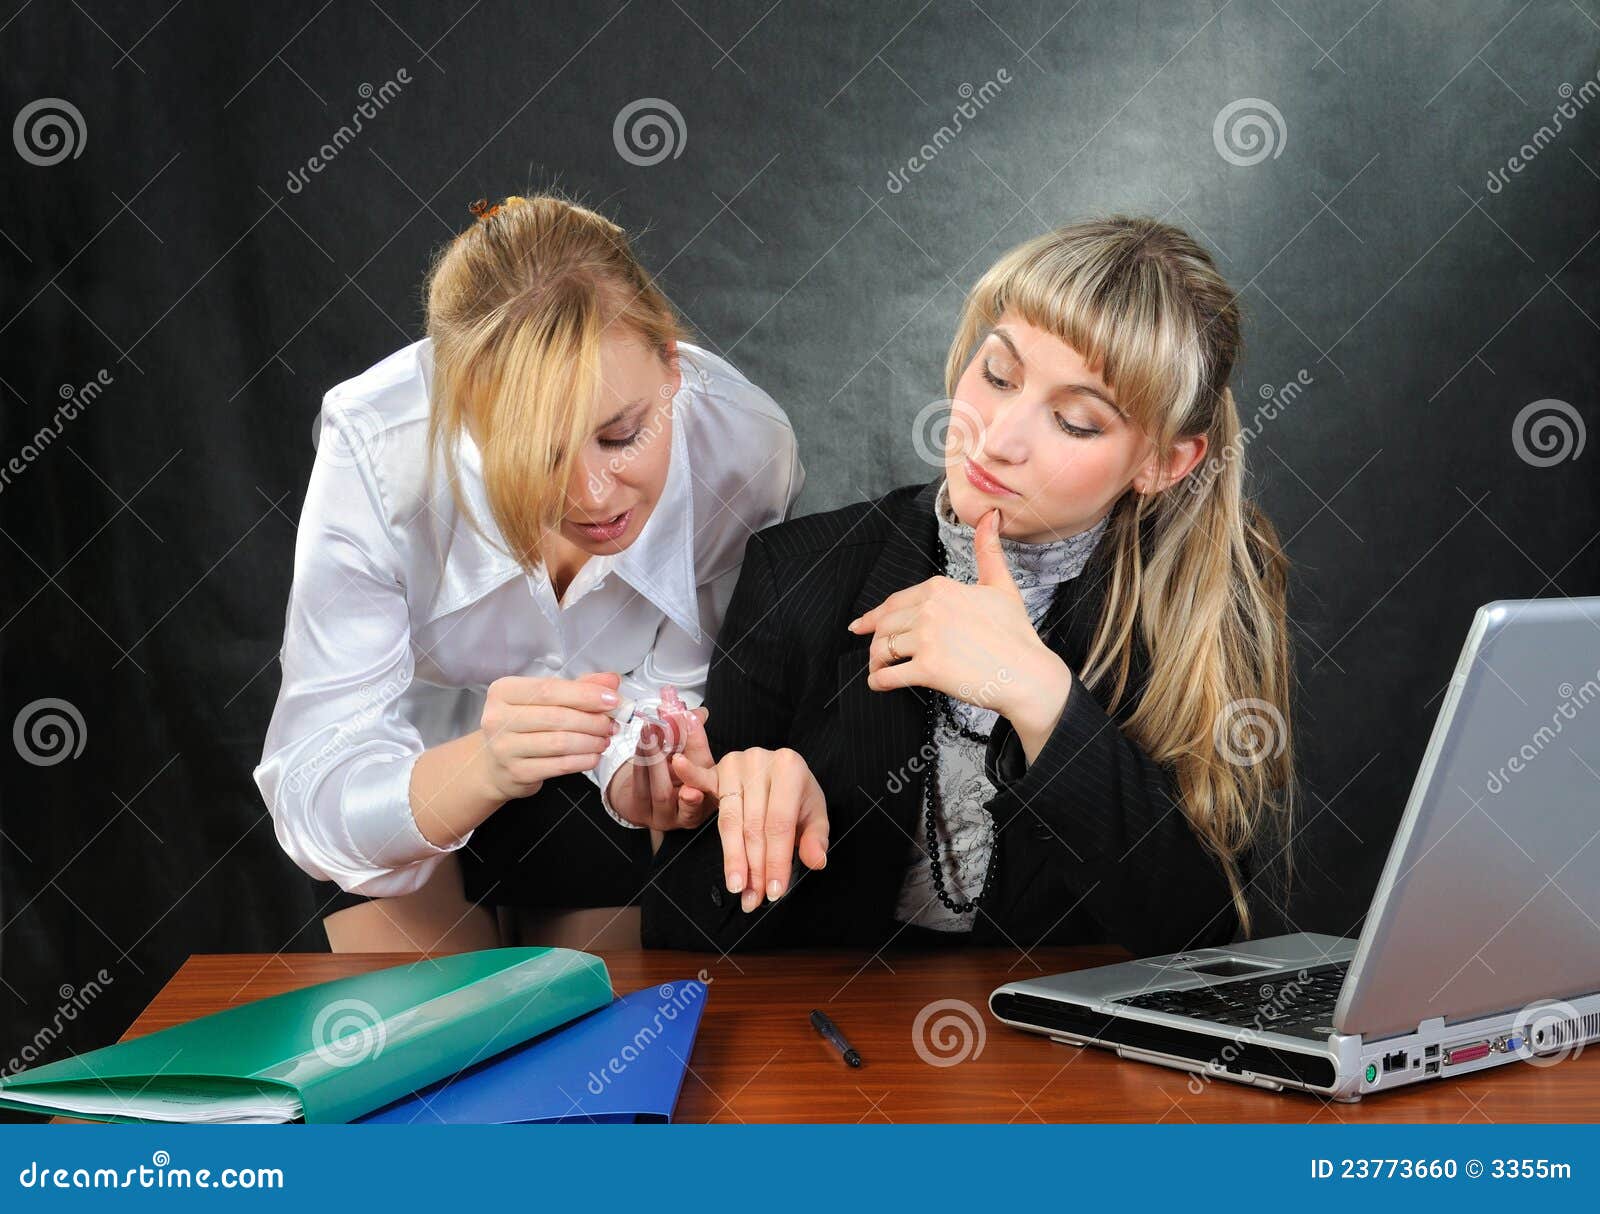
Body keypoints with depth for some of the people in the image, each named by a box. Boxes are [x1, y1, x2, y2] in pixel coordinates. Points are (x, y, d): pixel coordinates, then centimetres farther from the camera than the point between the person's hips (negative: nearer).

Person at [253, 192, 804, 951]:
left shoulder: (745, 446, -33)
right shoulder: (375, 452, -38)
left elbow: (680, 684, -18)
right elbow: (312, 792, -39)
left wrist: (644, 771, -41)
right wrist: (485, 768, -59)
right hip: (416, 738, -1)